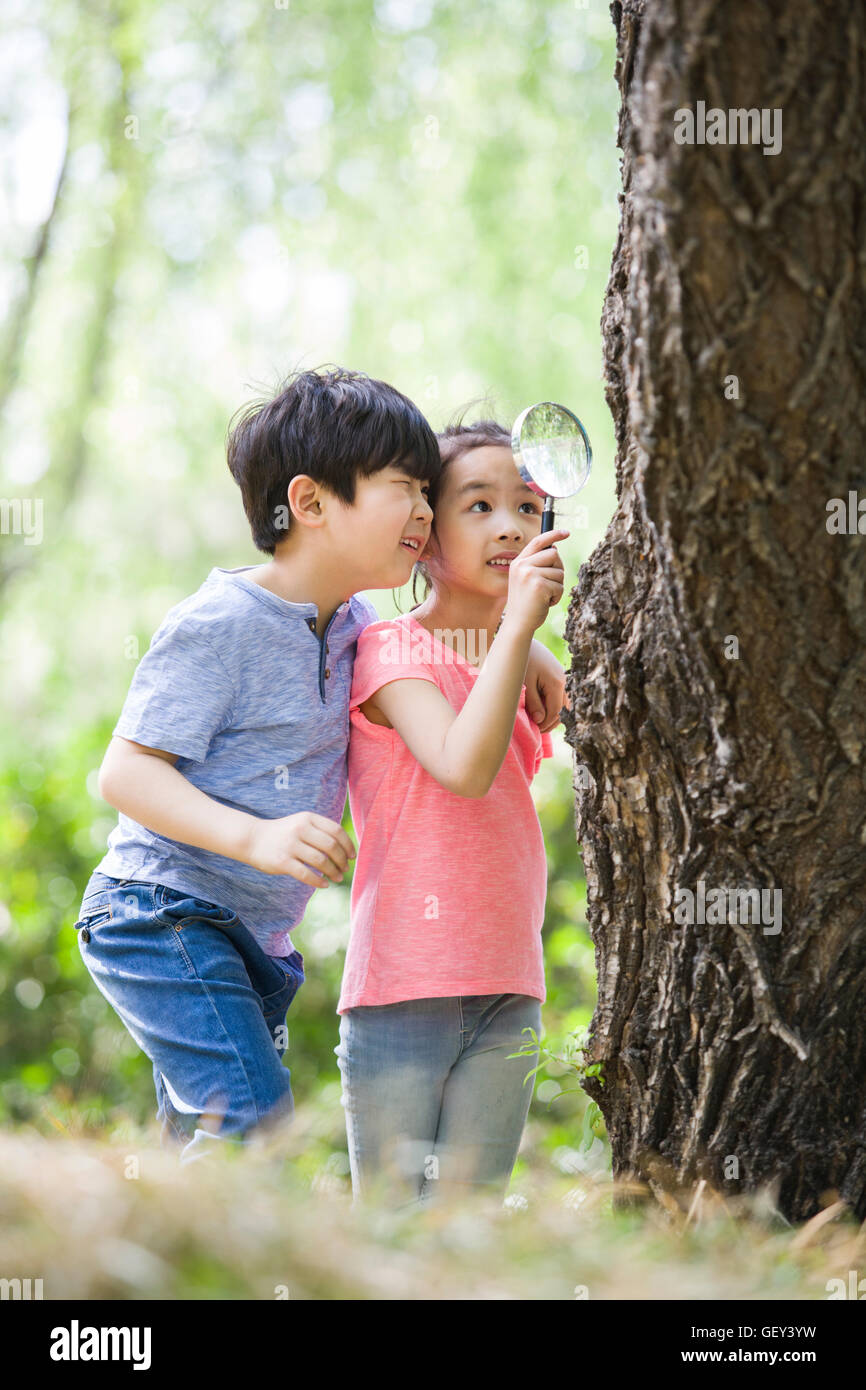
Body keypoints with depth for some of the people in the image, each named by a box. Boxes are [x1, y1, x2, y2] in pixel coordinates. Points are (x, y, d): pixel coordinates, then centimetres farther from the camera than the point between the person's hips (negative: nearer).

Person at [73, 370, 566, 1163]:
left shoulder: (350, 621, 9)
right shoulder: (218, 625, -16)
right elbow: (126, 771, -20)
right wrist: (255, 837, -33)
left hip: (255, 940, 9)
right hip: (162, 915, -9)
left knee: (202, 1140, 10)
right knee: (251, 1118, -21)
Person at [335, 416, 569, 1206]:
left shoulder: (521, 669, 16)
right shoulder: (391, 651, -6)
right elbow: (464, 767, -23)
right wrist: (519, 621, -21)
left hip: (506, 992, 6)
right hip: (403, 988, -6)